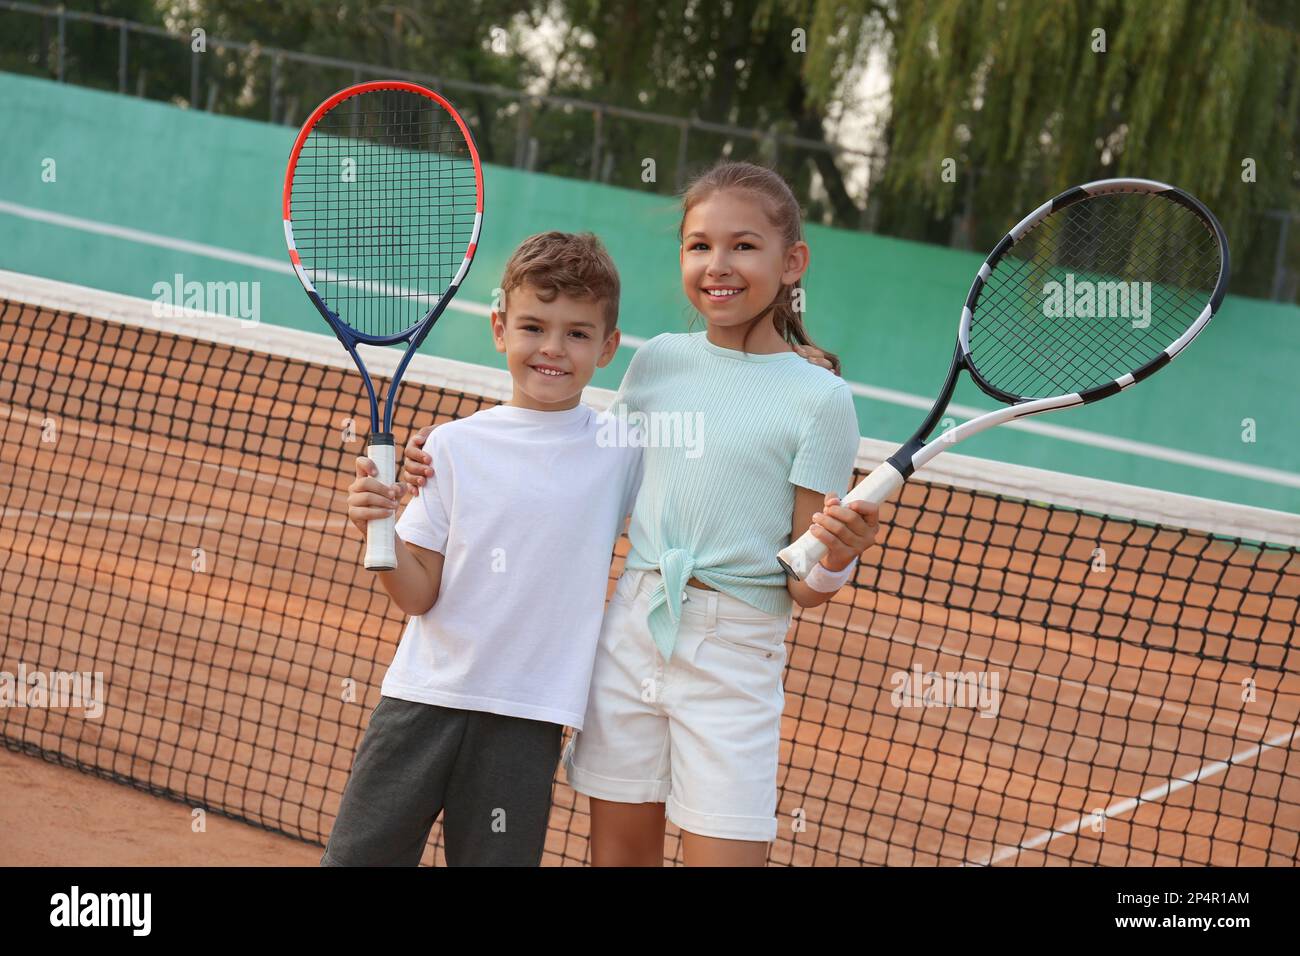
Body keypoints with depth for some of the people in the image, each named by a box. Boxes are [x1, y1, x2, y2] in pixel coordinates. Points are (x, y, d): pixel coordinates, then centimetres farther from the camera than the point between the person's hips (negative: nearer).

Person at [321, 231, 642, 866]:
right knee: (358, 855, 2)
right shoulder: (455, 445, 2)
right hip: (424, 696, 1)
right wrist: (379, 529, -17)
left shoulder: (623, 451, 2)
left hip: (526, 718, -1)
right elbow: (418, 595, 2)